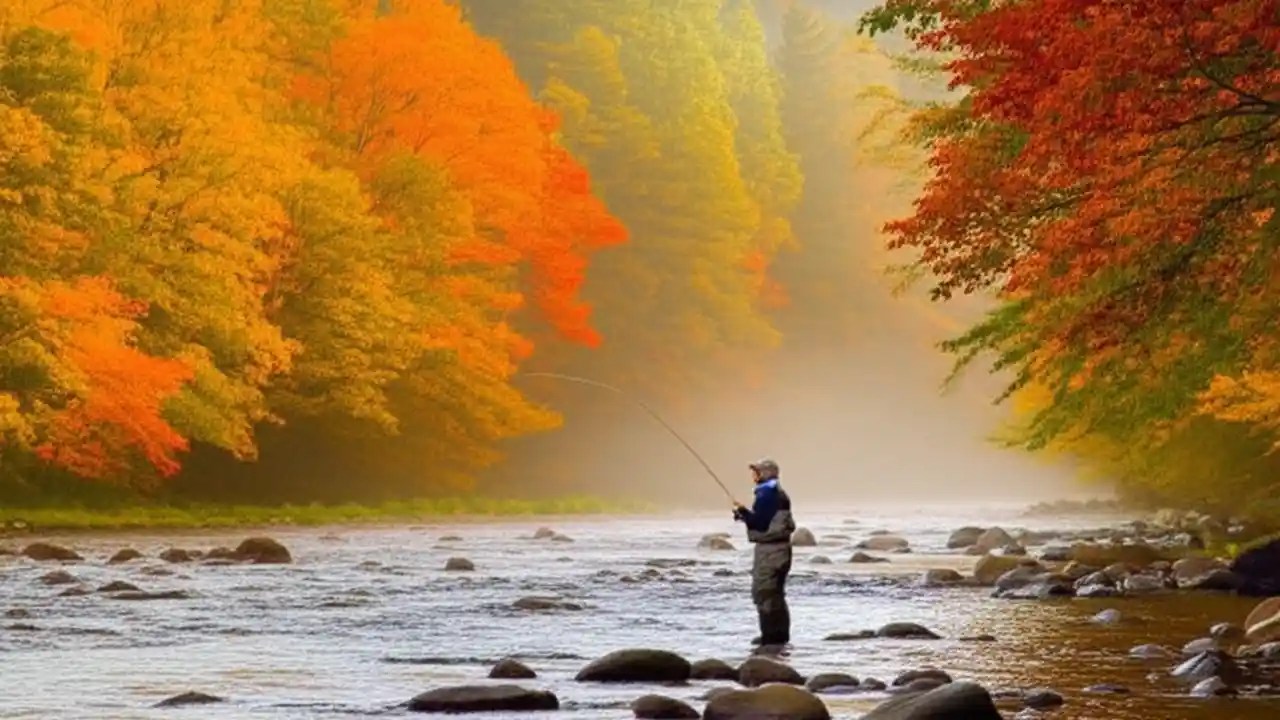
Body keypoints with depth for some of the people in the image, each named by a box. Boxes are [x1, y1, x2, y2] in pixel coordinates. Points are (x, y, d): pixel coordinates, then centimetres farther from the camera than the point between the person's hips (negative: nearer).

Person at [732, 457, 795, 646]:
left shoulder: (766, 493, -15)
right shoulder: (778, 492, 16)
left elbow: (760, 522, -19)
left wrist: (742, 512, -5)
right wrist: (745, 515, 14)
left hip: (770, 548, -11)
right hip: (779, 546, 11)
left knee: (764, 592, -8)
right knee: (775, 593, 16)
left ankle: (771, 634, -8)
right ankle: (780, 633, 20)